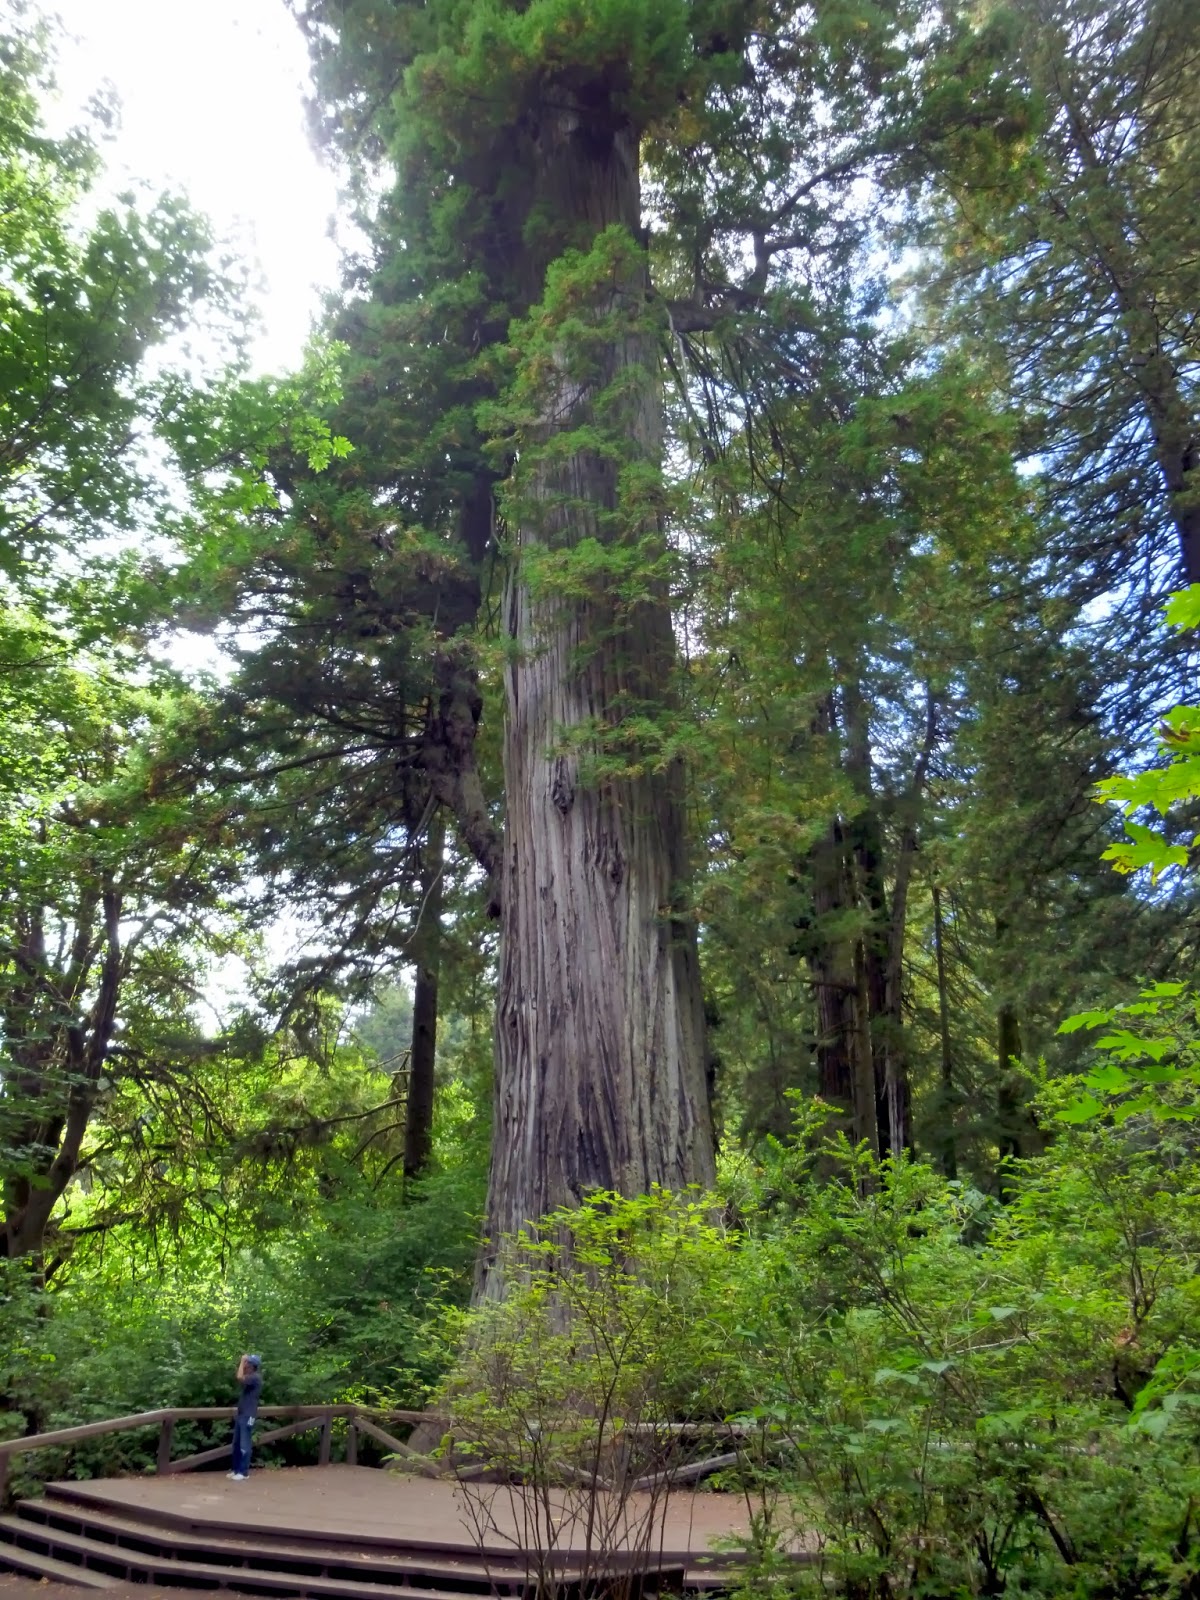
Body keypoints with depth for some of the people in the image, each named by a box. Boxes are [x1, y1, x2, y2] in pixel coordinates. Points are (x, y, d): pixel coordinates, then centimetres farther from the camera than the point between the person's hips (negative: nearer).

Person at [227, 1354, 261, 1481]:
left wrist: (242, 1361, -20)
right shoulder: (250, 1376, 14)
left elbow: (240, 1377, -30)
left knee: (244, 1445, -5)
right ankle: (236, 1470, 22)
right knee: (236, 1444, 14)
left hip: (248, 1416, -10)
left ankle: (244, 1472, 1)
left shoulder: (255, 1377, -17)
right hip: (241, 1414, 10)